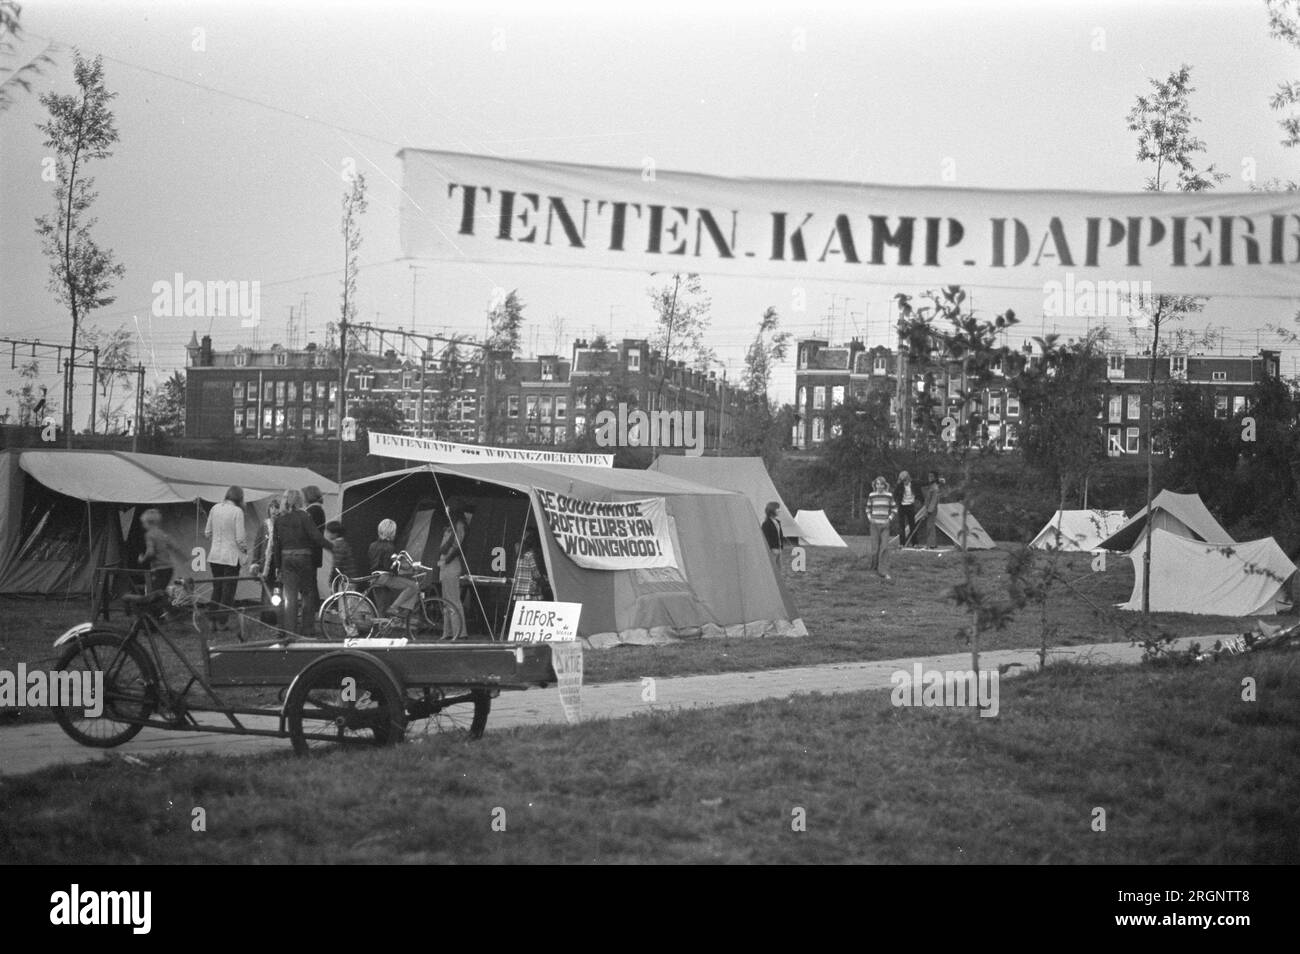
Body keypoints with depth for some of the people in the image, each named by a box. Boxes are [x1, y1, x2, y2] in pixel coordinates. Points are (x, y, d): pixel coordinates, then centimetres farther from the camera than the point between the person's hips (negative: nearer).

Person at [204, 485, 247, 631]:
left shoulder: (215, 509, 2)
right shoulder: (237, 511, -14)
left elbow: (207, 533, 9)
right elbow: (239, 538, -14)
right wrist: (245, 548, 5)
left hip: (214, 555, 5)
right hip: (231, 556, -5)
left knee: (217, 589, 15)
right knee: (229, 590, 5)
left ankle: (214, 621, 17)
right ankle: (222, 622, 5)